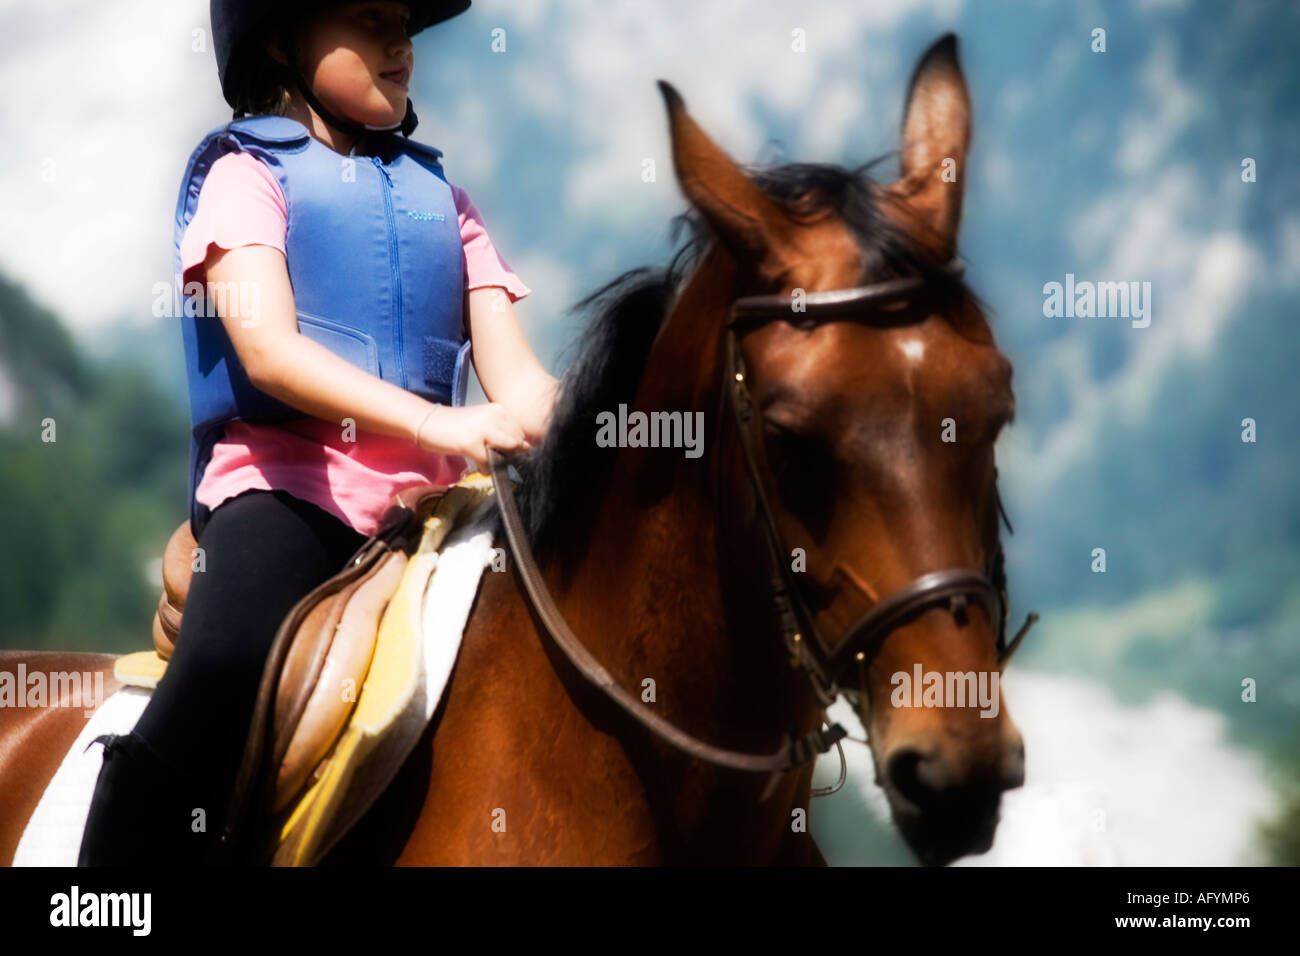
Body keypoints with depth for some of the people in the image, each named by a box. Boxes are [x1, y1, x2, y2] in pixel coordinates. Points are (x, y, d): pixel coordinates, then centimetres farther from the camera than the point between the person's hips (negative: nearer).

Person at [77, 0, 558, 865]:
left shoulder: (443, 200, 21)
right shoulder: (248, 174, 6)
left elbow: (516, 374, 12)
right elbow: (267, 349, -11)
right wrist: (437, 422, -24)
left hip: (428, 493, 6)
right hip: (287, 477, -6)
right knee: (221, 675, -33)